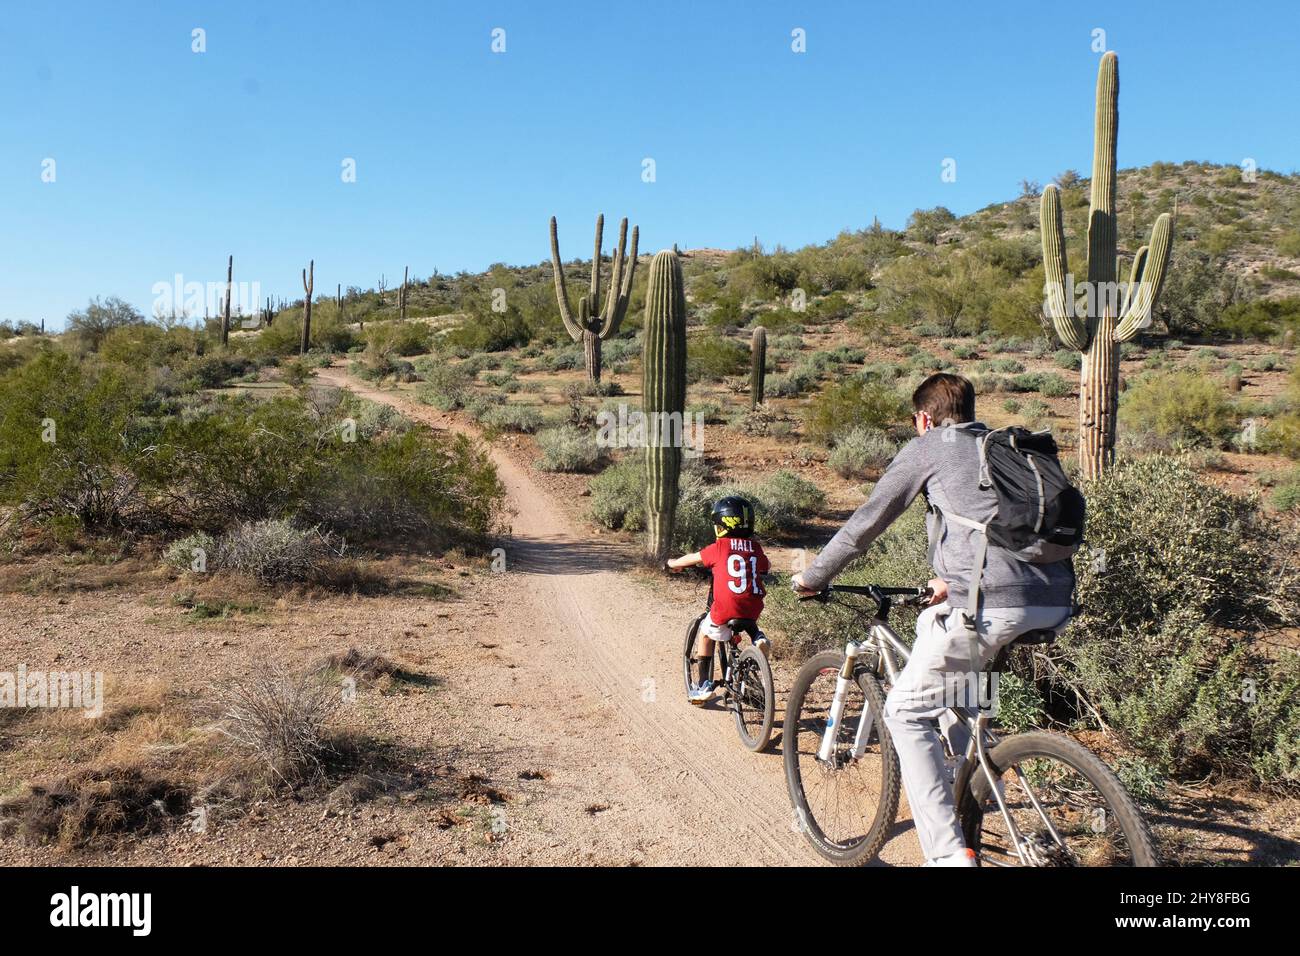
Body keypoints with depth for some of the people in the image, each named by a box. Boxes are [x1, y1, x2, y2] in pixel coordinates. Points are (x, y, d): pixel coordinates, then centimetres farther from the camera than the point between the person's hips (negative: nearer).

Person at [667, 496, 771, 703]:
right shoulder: (755, 548, 8)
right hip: (753, 609, 4)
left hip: (725, 610, -4)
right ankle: (758, 638, 9)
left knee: (706, 633, 23)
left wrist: (673, 563, 30)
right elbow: (766, 568, 26)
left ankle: (702, 686, 21)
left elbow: (693, 558, 12)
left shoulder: (720, 546, -1)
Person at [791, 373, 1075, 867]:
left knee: (906, 713, 7)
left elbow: (865, 523, 9)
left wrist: (811, 578, 21)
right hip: (1054, 602, 8)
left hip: (991, 606, -8)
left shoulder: (925, 448, 8)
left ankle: (949, 853, 1)